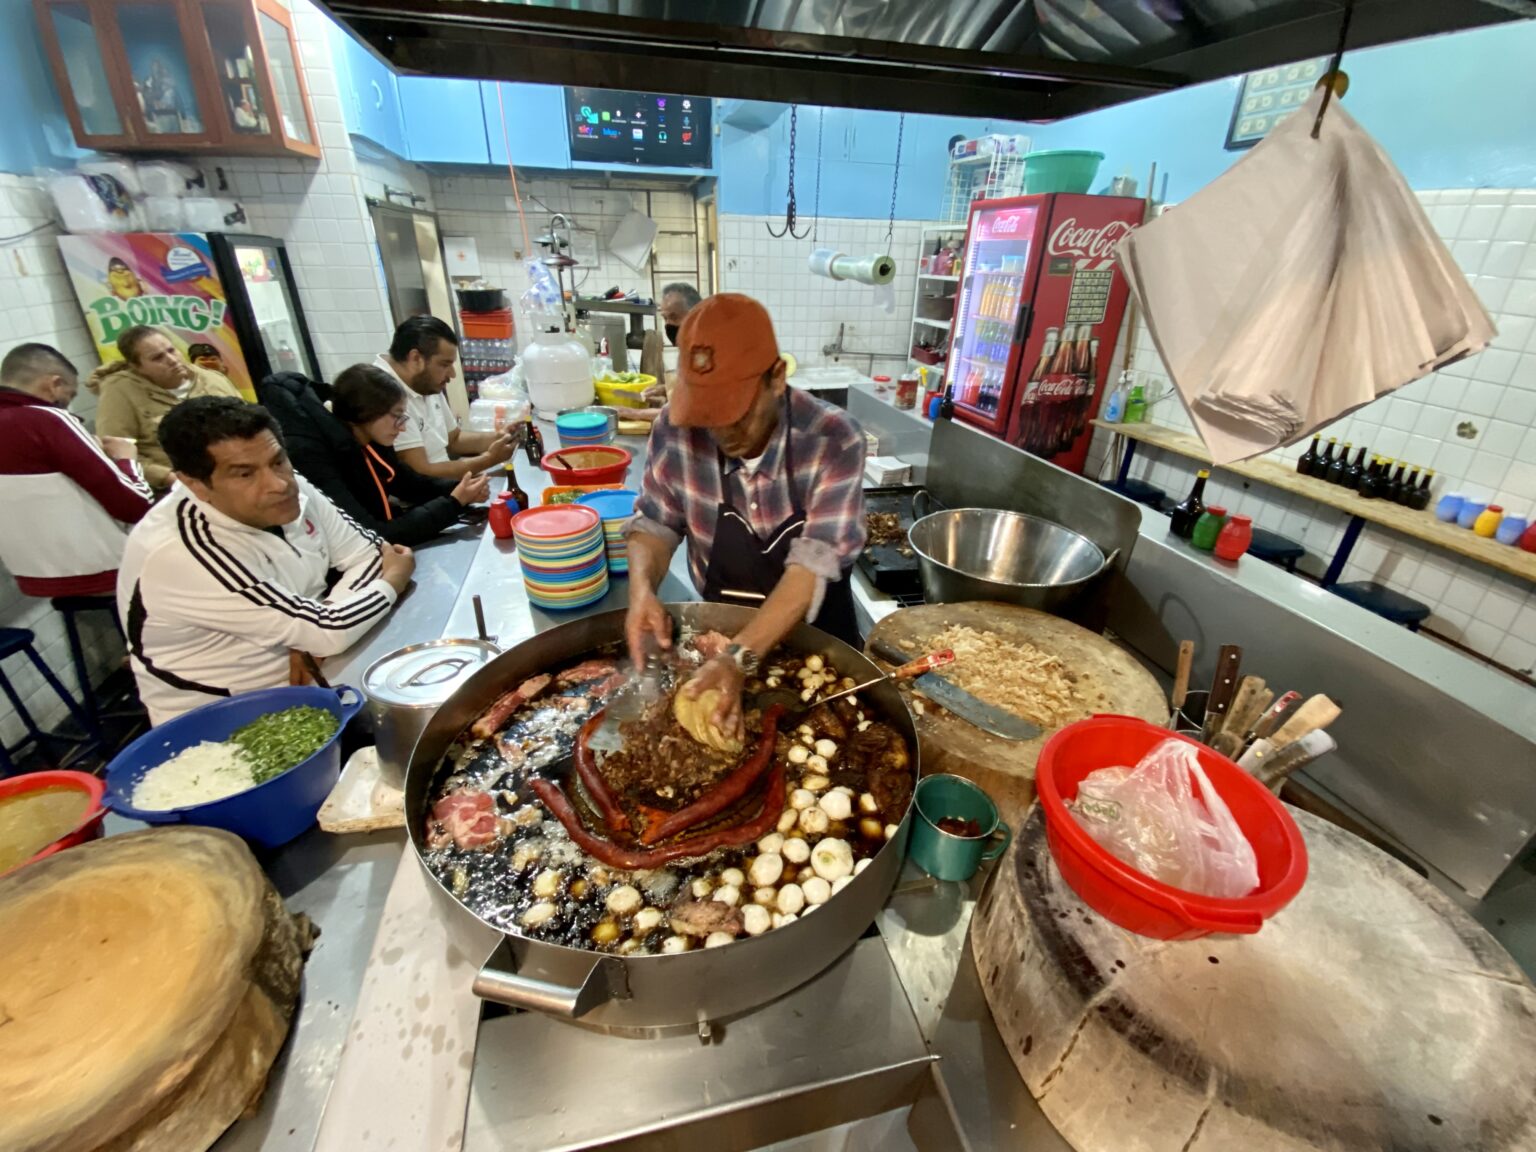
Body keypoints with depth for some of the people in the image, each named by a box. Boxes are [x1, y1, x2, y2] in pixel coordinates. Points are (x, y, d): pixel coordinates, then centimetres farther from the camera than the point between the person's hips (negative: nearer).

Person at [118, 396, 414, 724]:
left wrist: (316, 637, -17)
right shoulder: (177, 554, -28)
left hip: (307, 679, 6)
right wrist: (392, 582, -10)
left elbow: (369, 552, -2)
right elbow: (327, 632, -28)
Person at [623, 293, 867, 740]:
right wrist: (642, 589, -25)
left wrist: (739, 658, -40)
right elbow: (655, 521, -4)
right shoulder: (677, 429, -16)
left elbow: (815, 564, -29)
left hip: (816, 636, -1)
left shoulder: (834, 441, -24)